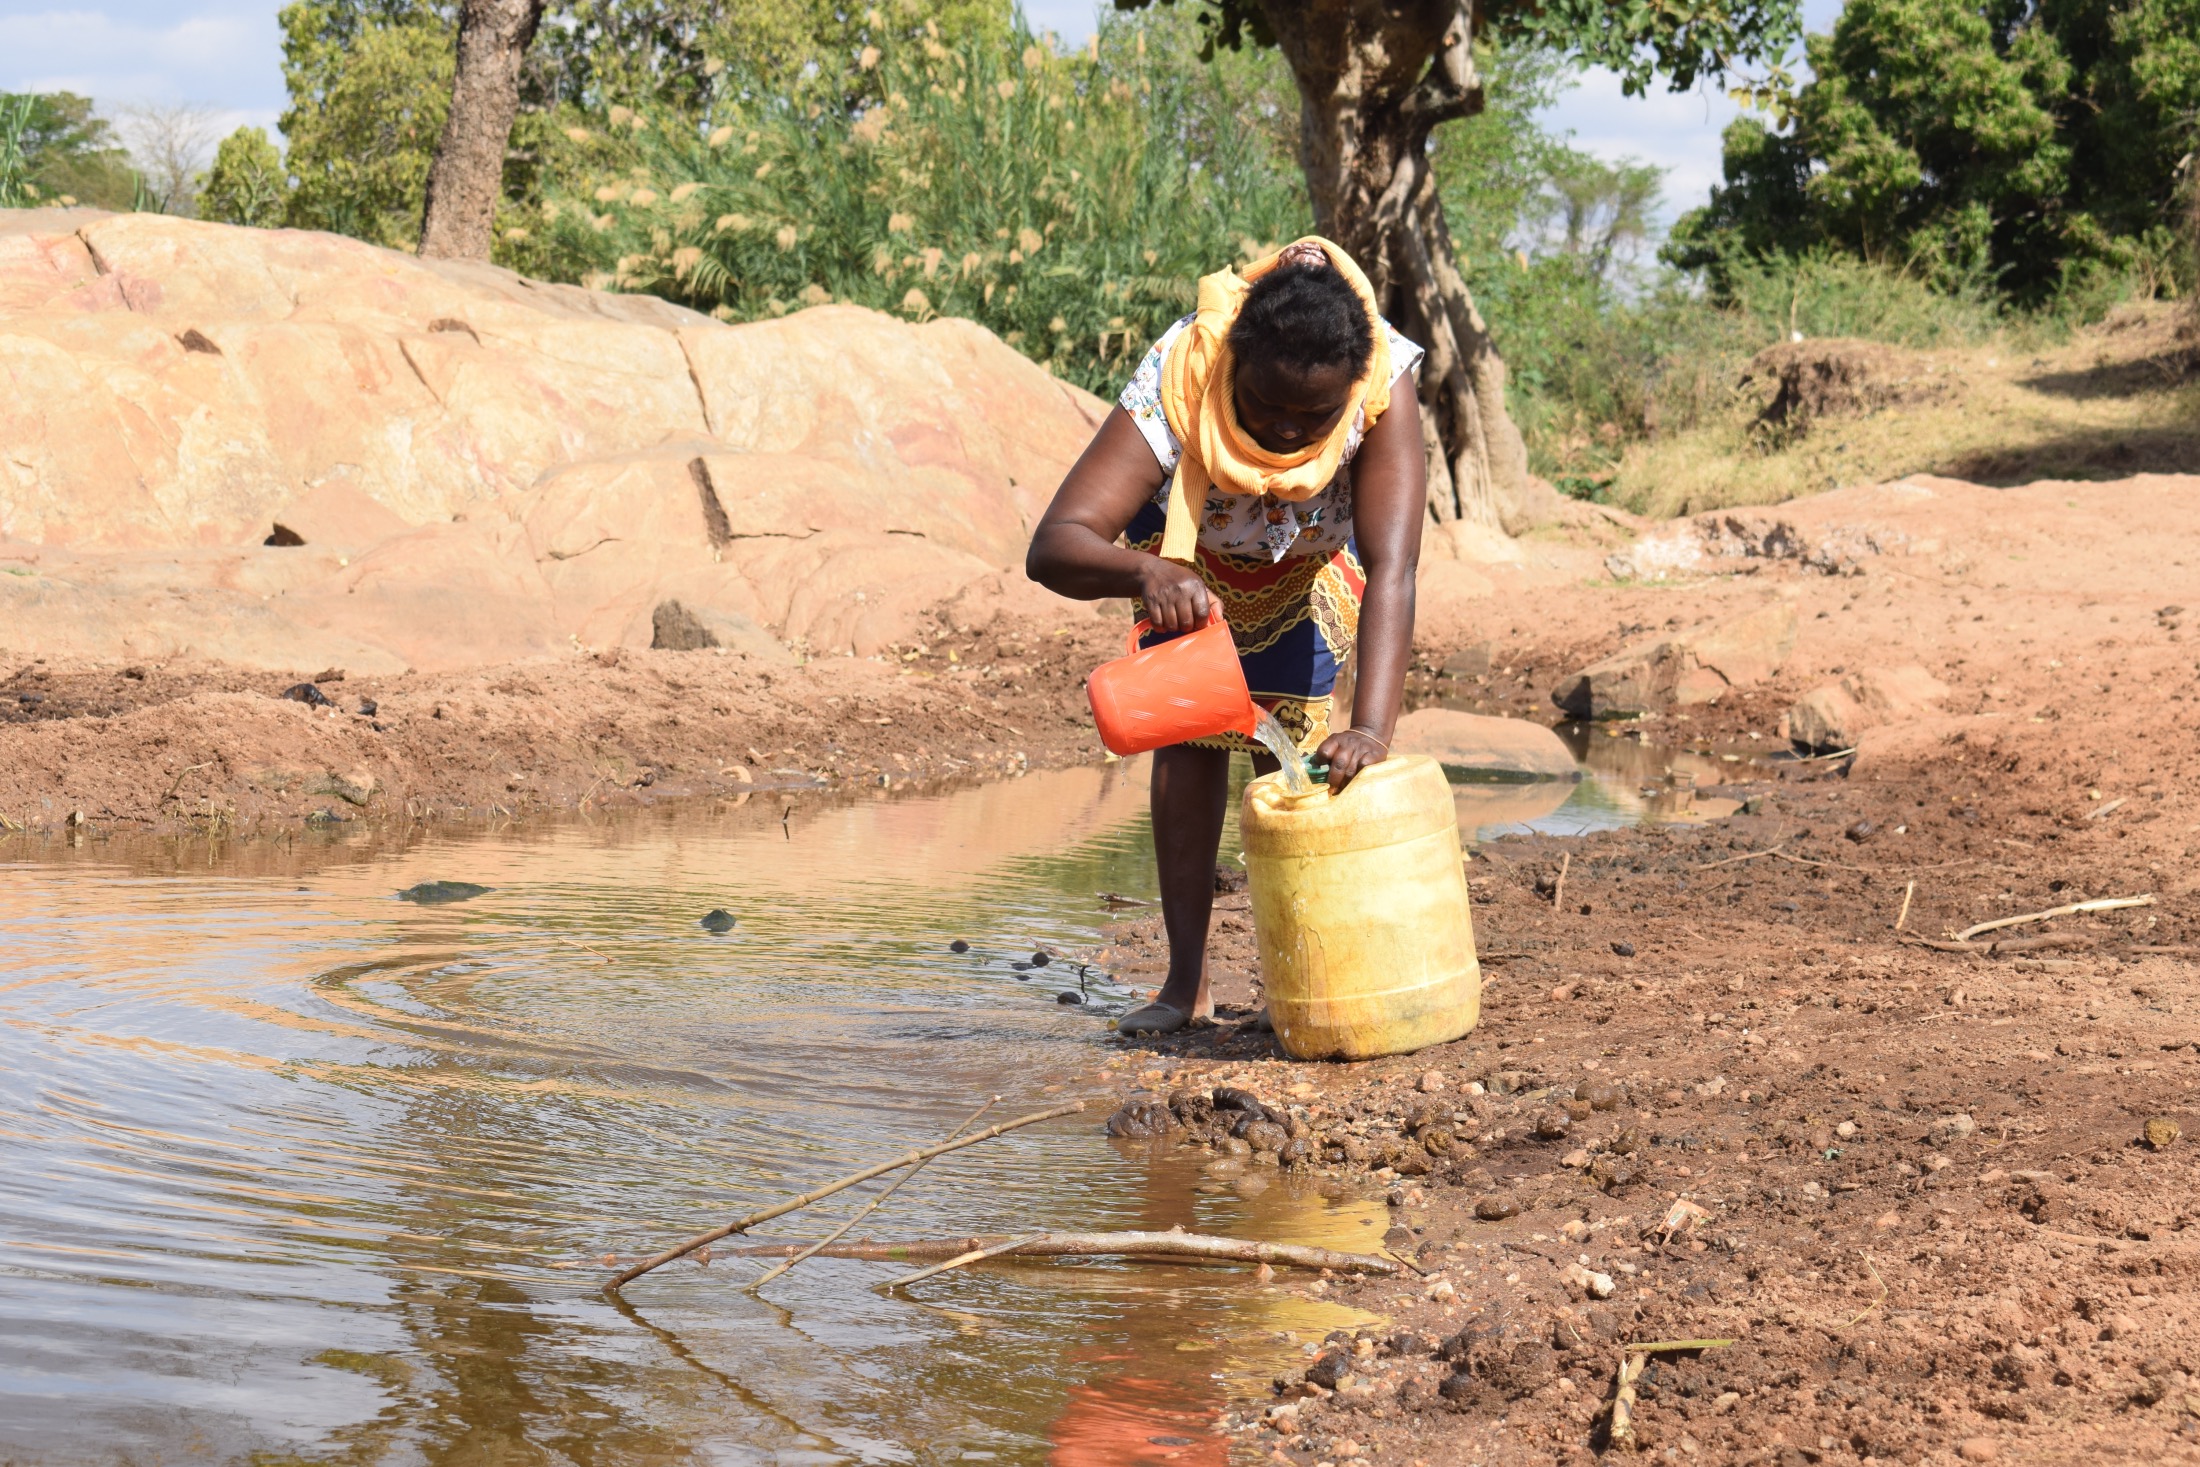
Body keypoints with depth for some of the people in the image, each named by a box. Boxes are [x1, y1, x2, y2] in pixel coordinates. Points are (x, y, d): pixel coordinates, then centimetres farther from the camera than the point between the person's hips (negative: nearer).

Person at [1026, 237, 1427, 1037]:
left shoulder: (1382, 387, -42)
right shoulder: (1176, 388, -43)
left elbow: (1391, 569, -49)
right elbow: (1051, 549, -50)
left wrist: (1370, 729, -62)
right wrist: (1145, 573, -71)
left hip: (1312, 553, 1)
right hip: (1186, 544, -1)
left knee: (1289, 738, -7)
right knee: (1187, 729, -10)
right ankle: (1187, 983, -5)